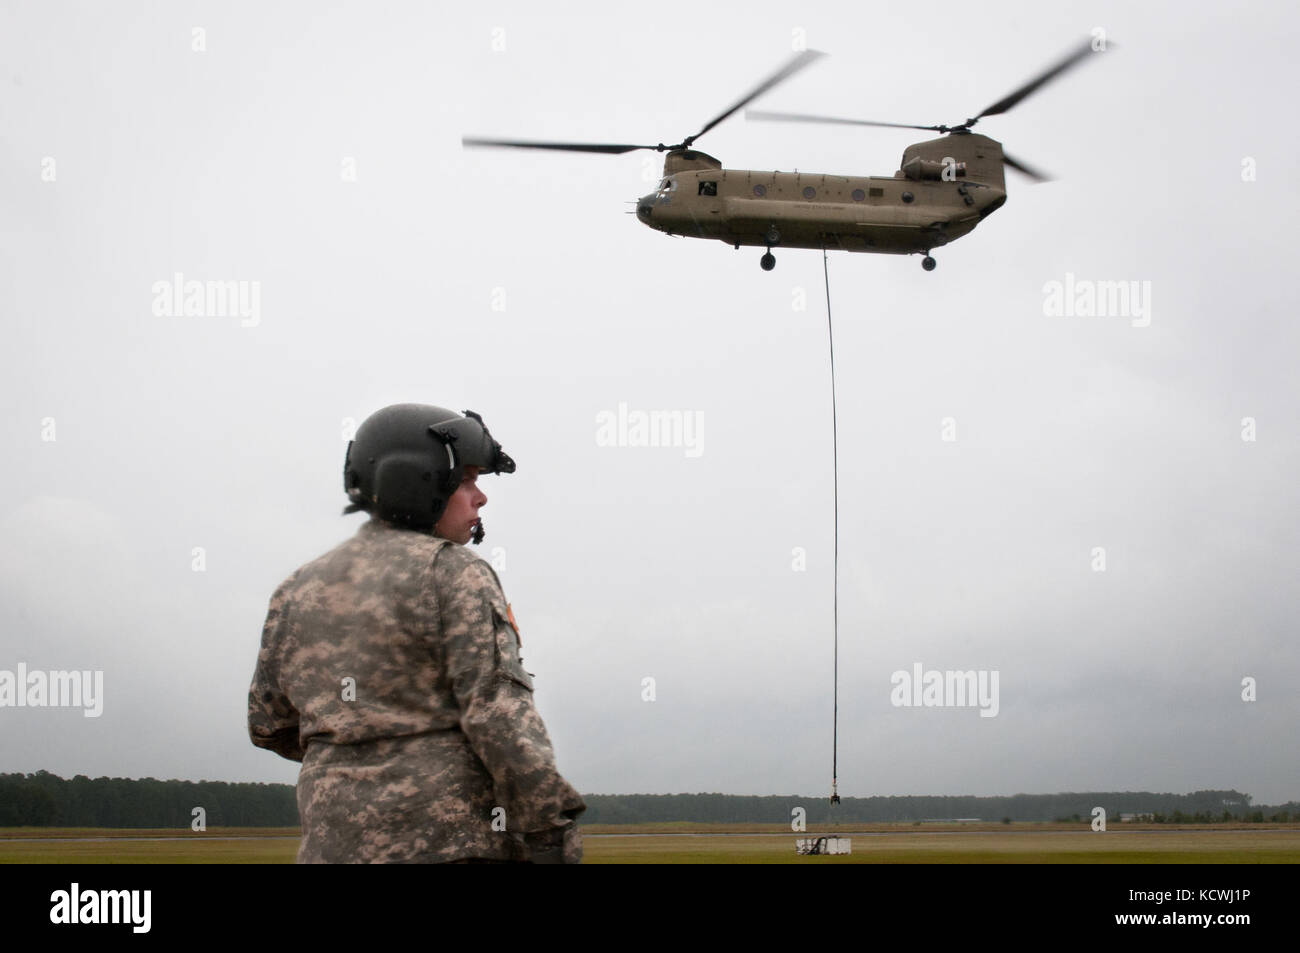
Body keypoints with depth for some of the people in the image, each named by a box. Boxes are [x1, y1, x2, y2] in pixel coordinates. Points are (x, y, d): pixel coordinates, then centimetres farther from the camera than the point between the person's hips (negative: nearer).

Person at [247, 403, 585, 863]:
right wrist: (552, 830, -15)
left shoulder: (299, 591, 14)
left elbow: (271, 724, 20)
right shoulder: (454, 574, -5)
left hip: (339, 843, 6)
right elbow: (497, 710, -14)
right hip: (452, 838, -6)